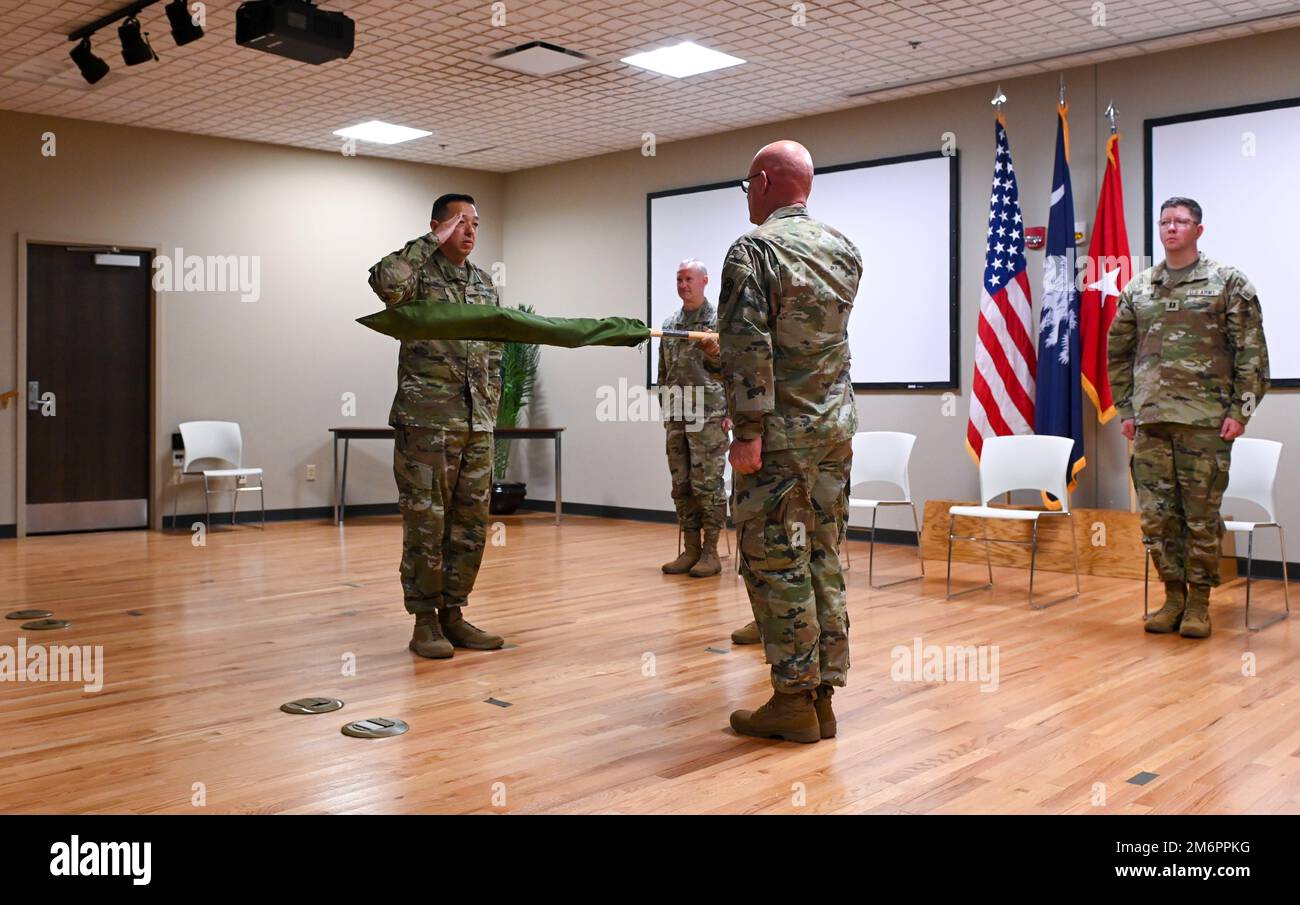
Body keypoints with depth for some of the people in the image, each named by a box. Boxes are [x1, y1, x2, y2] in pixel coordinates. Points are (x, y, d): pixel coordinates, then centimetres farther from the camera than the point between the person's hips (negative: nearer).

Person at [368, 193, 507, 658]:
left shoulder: (485, 284, 16)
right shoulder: (418, 275, -3)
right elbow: (384, 281, -28)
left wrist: (490, 407, 12)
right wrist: (434, 242, -16)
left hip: (477, 425, 6)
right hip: (426, 423, -6)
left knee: (470, 525, 8)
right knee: (426, 524, -1)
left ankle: (452, 614, 19)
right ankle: (425, 621, 9)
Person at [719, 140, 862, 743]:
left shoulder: (752, 250, -10)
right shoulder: (844, 250, 11)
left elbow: (750, 348, -19)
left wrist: (748, 433, -18)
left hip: (780, 433, -7)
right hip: (835, 428, 7)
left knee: (775, 563, -1)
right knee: (823, 559, 10)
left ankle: (794, 699, 4)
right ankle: (823, 694, 16)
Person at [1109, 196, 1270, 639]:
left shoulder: (1228, 283, 2)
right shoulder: (1138, 289, 11)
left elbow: (1251, 352, -2)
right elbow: (1118, 352, 16)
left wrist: (1240, 410, -8)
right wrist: (1125, 410, 9)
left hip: (1205, 420, -3)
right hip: (1150, 421, 4)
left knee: (1201, 516, 1)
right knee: (1156, 516, 5)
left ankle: (1198, 603, 13)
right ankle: (1173, 597, 19)